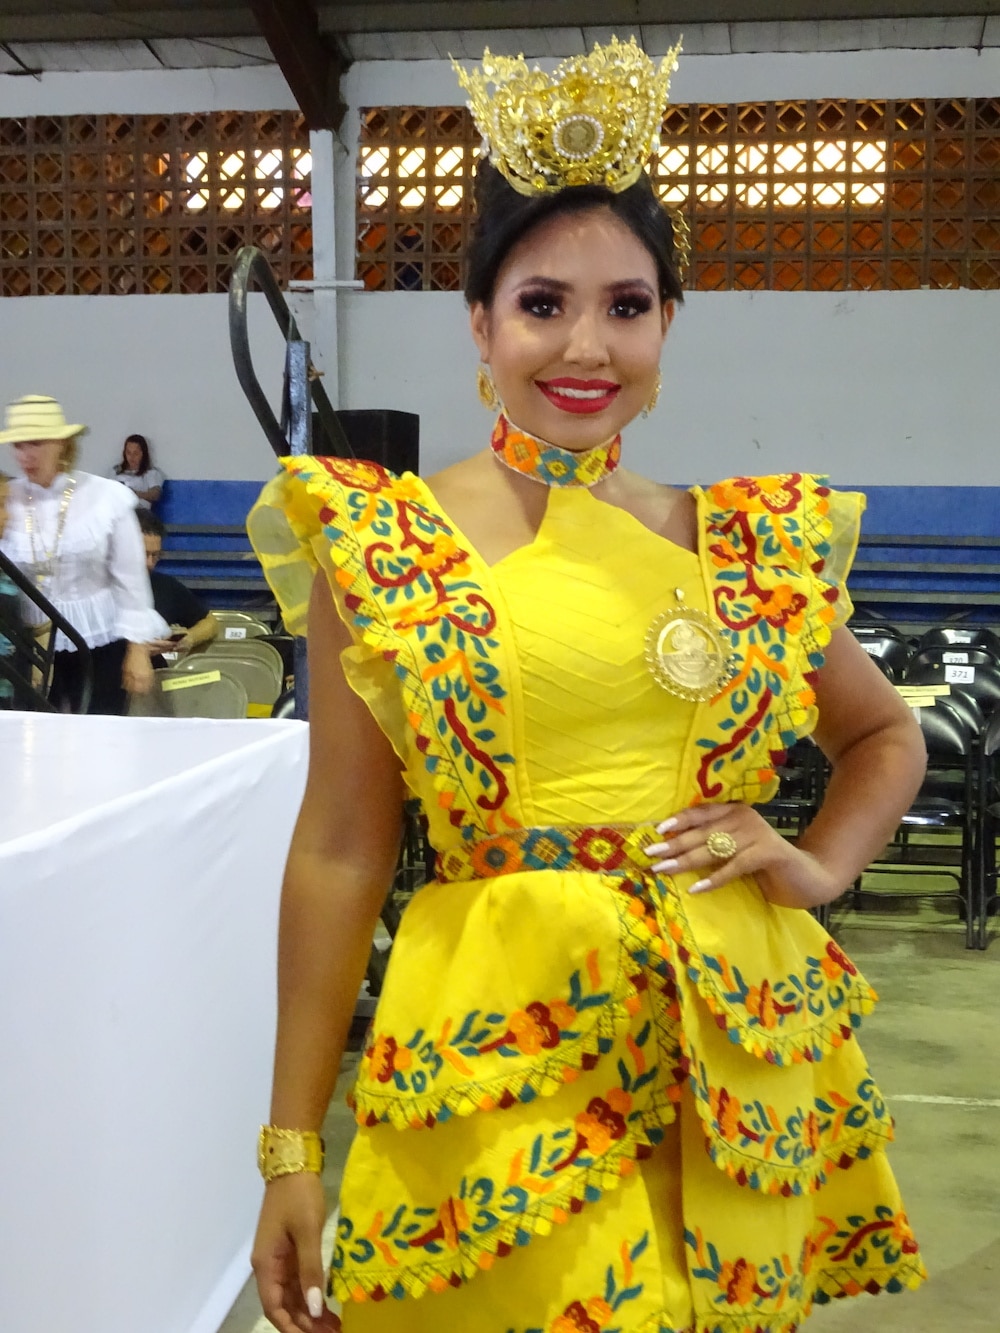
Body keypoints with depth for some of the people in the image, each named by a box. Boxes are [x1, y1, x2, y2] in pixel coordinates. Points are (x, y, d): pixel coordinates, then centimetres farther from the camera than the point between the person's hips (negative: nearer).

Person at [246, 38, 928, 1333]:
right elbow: (338, 854, -3)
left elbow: (886, 737, 18)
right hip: (494, 1045, -2)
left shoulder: (753, 542, 2)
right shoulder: (379, 543, -5)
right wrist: (289, 1148, -2)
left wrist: (817, 868, -1)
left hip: (735, 1045, 3)